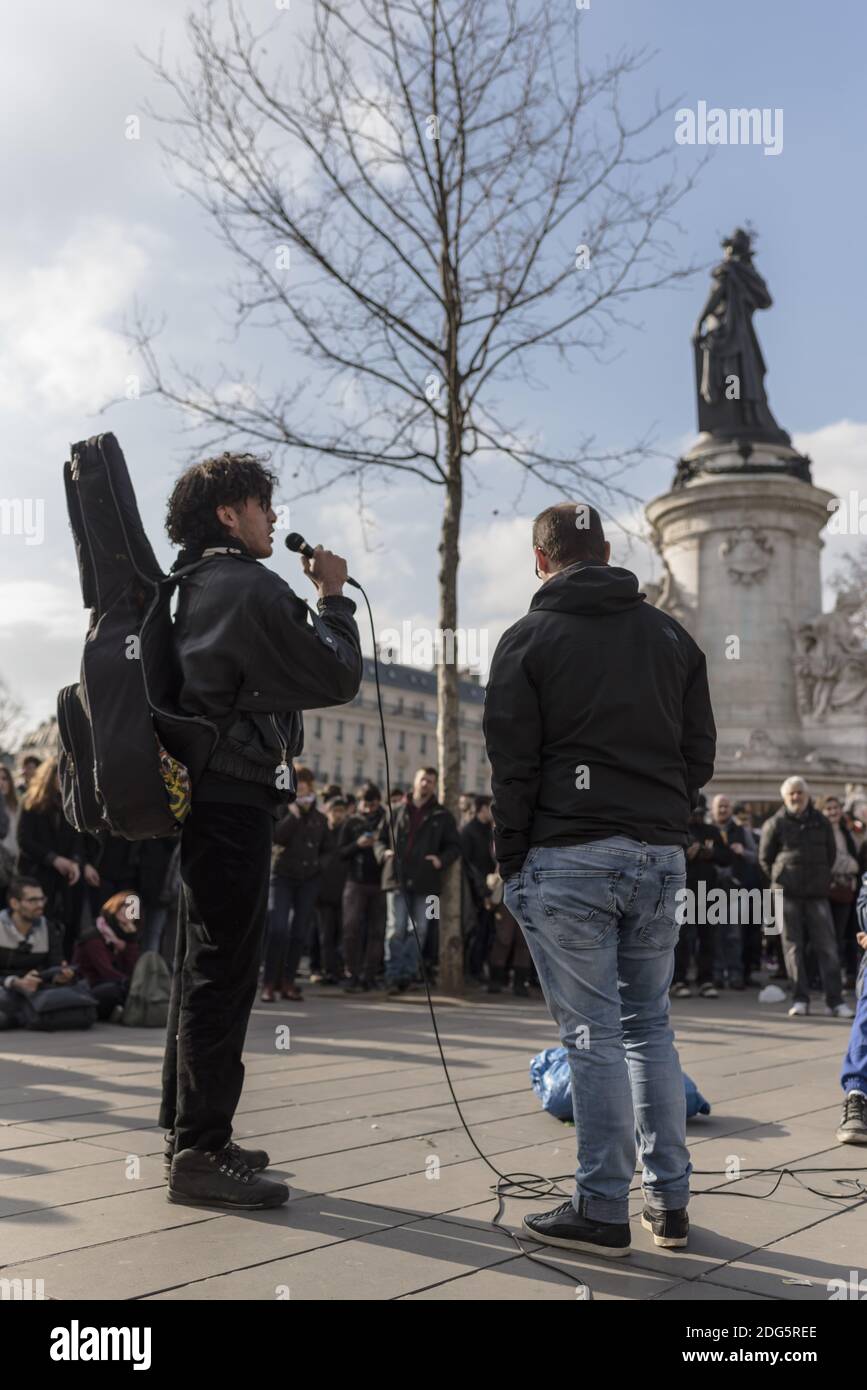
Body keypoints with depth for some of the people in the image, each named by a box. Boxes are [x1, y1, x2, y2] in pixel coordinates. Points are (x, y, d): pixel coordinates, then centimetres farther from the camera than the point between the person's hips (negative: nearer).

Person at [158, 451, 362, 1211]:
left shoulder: (191, 587, 16)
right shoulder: (254, 588, -13)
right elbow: (338, 677, -10)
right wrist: (333, 596, 1)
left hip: (201, 792, 10)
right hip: (235, 798, -10)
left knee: (203, 966, 16)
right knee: (225, 972, -7)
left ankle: (186, 1127, 26)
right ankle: (203, 1151, -3)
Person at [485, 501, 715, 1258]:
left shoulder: (528, 639, -2)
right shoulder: (672, 635, 11)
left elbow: (511, 764, -5)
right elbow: (701, 754, 10)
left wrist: (512, 860, 3)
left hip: (568, 857, -4)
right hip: (661, 854, 5)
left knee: (593, 1034, 0)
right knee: (650, 1026, 14)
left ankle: (603, 1209, 7)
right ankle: (669, 1200, 19)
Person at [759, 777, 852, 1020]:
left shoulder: (821, 822, 10)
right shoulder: (775, 824, 2)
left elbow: (831, 854, 19)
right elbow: (765, 858, 7)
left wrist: (821, 877, 14)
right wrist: (780, 880, 5)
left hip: (817, 893, 2)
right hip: (787, 893, -2)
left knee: (827, 946, -2)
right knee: (793, 946, 0)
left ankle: (835, 1000, 2)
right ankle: (800, 999, 6)